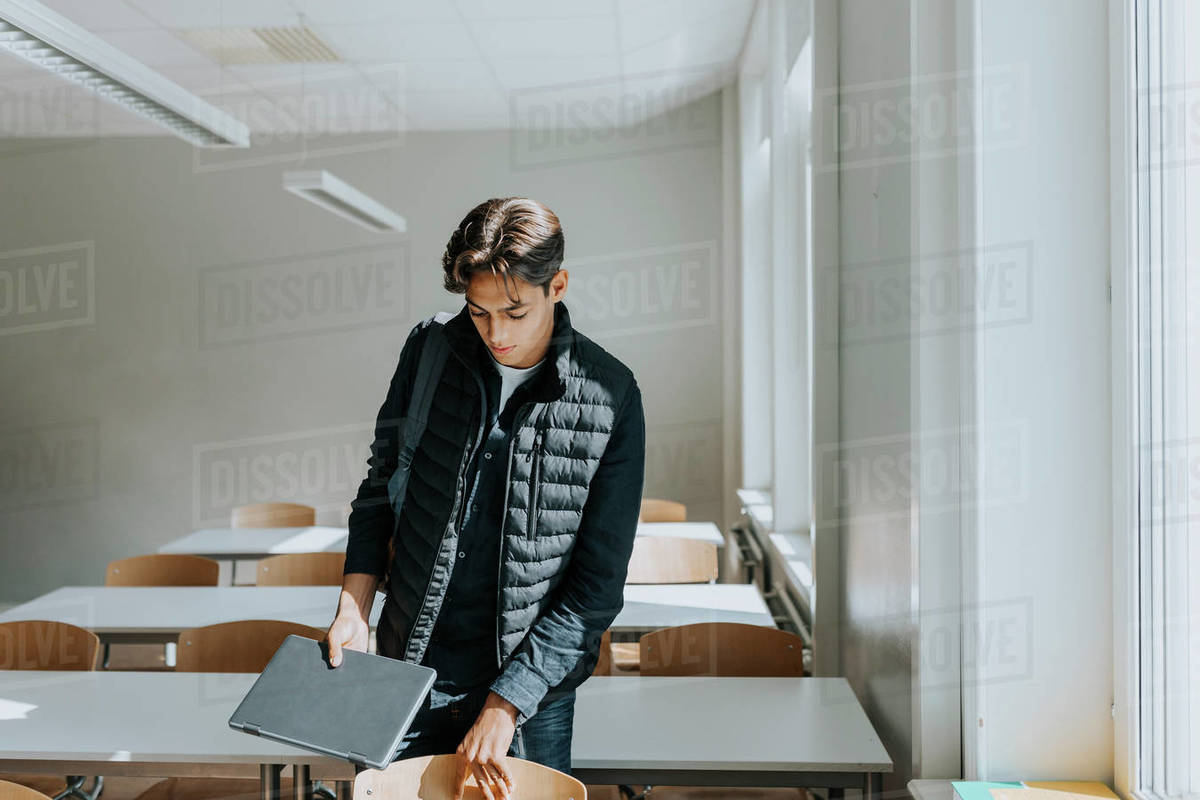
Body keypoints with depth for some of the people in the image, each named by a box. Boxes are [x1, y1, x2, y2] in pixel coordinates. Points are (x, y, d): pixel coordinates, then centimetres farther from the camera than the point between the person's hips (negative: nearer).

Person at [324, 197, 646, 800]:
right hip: (410, 672, 2)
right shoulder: (430, 350, -4)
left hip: (531, 691, -2)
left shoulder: (610, 397, -12)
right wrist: (353, 609, -4)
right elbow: (380, 487, 8)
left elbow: (598, 586, -10)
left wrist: (504, 705, -13)